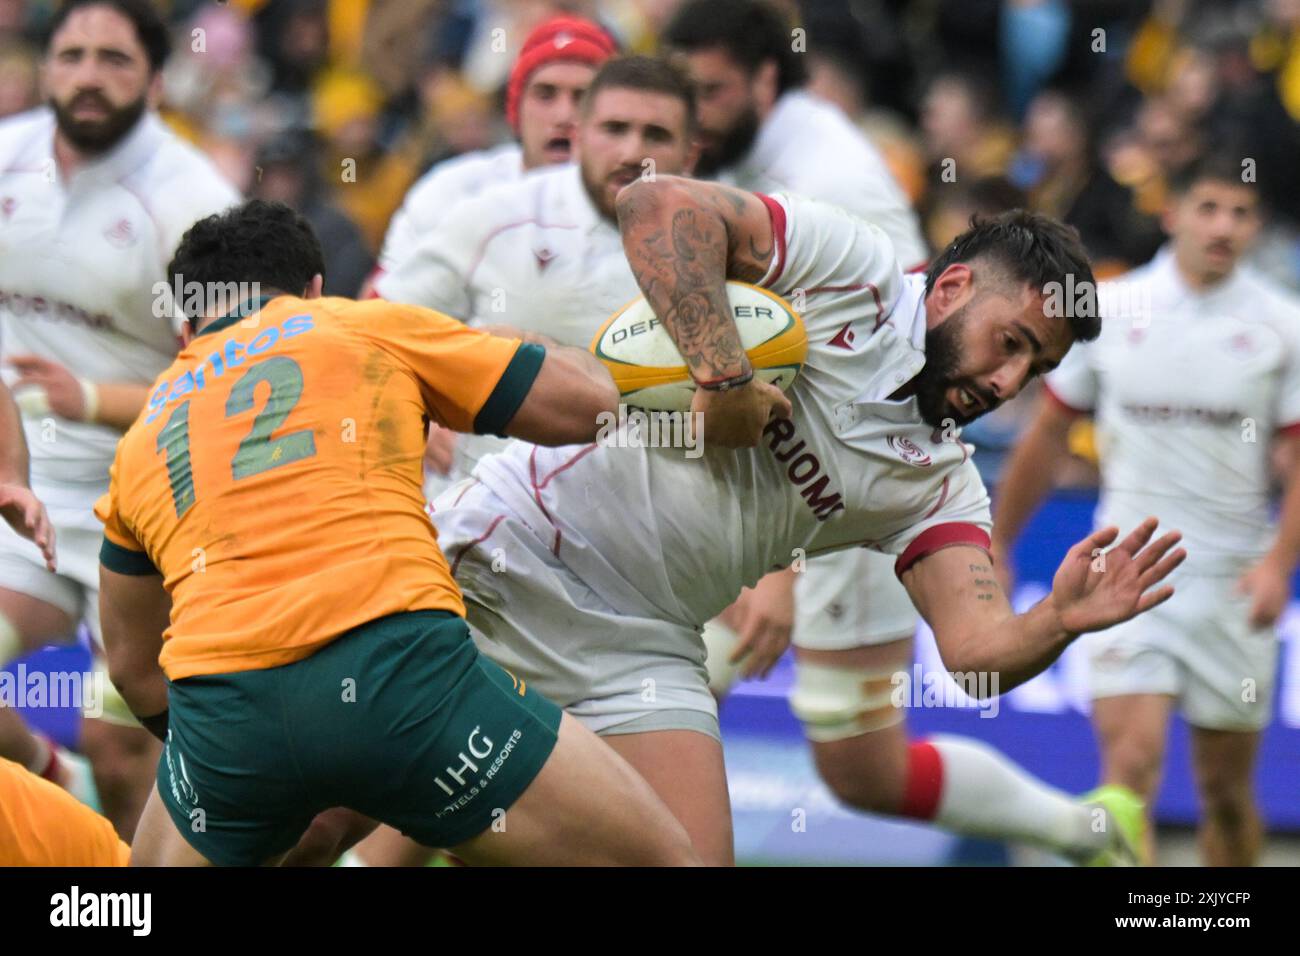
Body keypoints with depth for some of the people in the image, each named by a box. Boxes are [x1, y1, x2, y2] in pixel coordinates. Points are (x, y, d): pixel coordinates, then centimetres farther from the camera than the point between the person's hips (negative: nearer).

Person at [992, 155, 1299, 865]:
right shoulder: (1108, 312, 2)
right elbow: (1047, 437, 12)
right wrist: (996, 544, 15)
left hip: (1231, 584, 1)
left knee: (1227, 791, 7)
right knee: (1131, 760, -17)